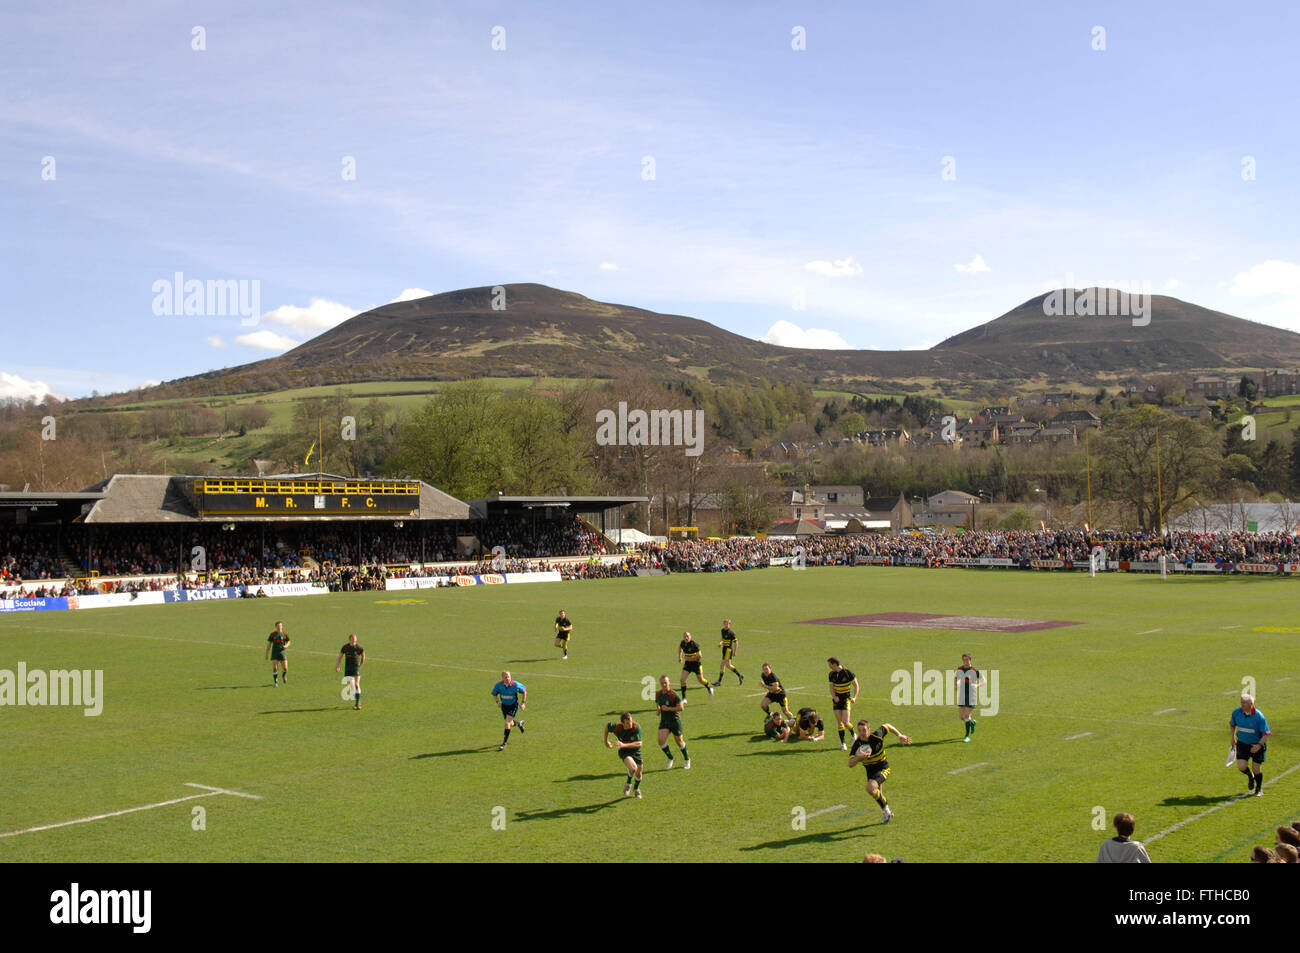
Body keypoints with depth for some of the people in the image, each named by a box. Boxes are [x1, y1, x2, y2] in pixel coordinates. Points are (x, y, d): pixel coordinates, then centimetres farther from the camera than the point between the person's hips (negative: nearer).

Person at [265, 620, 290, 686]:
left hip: (282, 652, 0)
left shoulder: (284, 634, 0)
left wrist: (286, 646, -10)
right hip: (274, 653, 0)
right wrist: (267, 654, 3)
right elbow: (269, 644, 5)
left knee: (285, 668, -7)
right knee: (275, 668, -9)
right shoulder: (273, 634, -1)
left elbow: (288, 642, 14)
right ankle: (275, 682, 5)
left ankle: (284, 676, 28)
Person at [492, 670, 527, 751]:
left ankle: (504, 743, -7)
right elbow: (494, 694, 1)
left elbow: (524, 691, -6)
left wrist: (522, 703, -8)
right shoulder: (498, 685, -15)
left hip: (513, 705, -4)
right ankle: (519, 723, 51)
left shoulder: (516, 685, -23)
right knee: (511, 724, 15)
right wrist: (498, 702, -16)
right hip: (504, 705, 4)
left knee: (507, 723, -16)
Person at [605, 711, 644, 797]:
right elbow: (607, 726, -1)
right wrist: (606, 741, 8)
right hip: (624, 752, -2)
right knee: (633, 767, -28)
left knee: (638, 772, 14)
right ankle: (628, 784, 4)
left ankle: (636, 788, 48)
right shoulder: (617, 727, -24)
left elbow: (639, 744, -30)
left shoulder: (637, 727, -27)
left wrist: (624, 745, -40)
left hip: (635, 751, 2)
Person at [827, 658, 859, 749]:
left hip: (846, 699, -4)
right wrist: (834, 696, -12)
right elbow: (831, 687, 7)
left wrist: (854, 697, -14)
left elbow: (856, 685, -5)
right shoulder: (832, 674, 3)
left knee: (846, 722, -12)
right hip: (836, 700, 4)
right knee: (839, 722, 0)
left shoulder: (847, 673, -13)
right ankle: (843, 744, 7)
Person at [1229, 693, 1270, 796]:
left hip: (1257, 745, -3)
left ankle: (1259, 789, 32)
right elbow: (1232, 723, 14)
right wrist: (1233, 736, 8)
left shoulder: (1259, 716, -20)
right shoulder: (1236, 712, -8)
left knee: (1257, 769, 4)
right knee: (1241, 767, -12)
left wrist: (1259, 745, -28)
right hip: (1242, 744, 3)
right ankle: (1250, 776, 24)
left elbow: (1266, 733, -16)